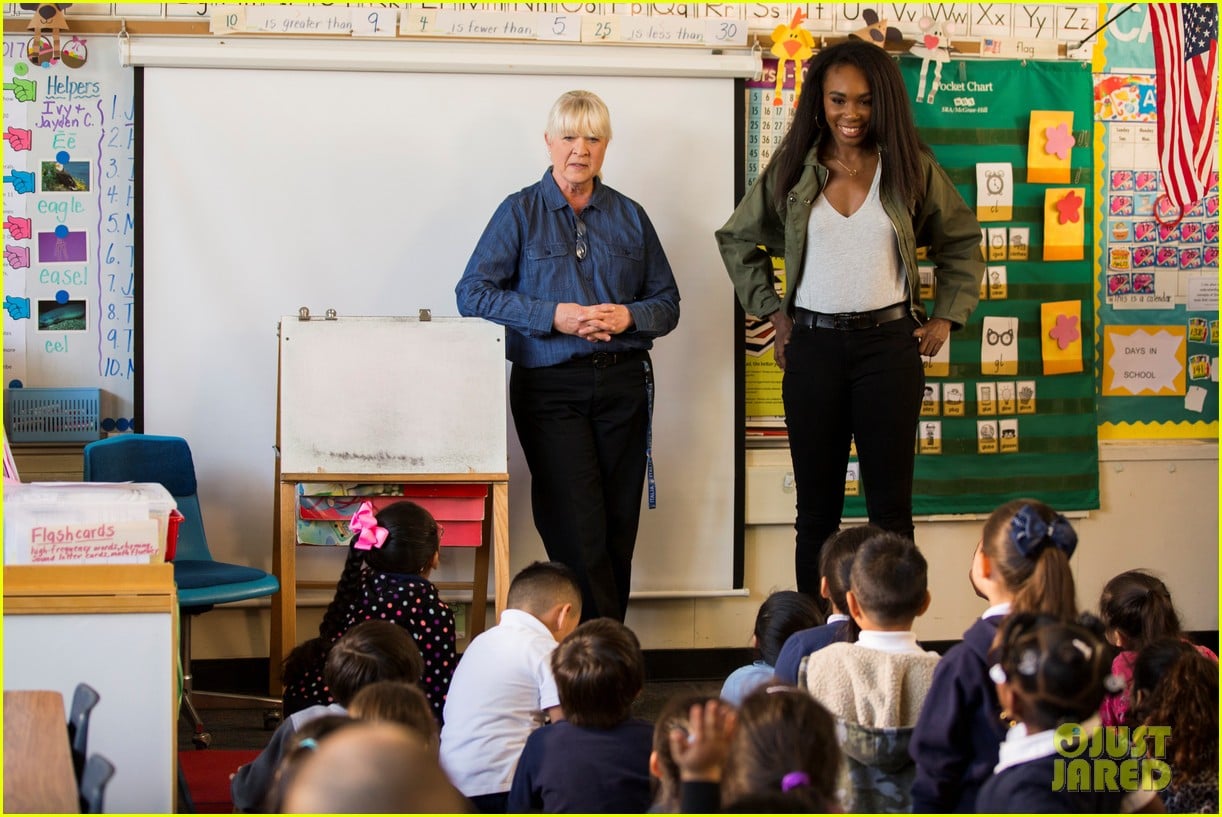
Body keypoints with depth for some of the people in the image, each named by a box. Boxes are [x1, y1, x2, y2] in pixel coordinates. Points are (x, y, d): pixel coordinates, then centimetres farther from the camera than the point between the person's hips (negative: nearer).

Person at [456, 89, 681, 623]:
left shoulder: (629, 217, 13)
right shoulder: (520, 213, 4)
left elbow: (667, 302, 16)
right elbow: (472, 293, -3)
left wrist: (629, 316, -7)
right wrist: (552, 316, -13)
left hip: (623, 384, 3)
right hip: (550, 385, -3)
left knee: (619, 527, 3)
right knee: (578, 531, -10)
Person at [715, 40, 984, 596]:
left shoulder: (910, 168, 2)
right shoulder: (793, 170, 3)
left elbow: (961, 241, 14)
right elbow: (737, 240, 16)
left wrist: (945, 319, 6)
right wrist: (773, 312, 8)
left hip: (889, 343, -1)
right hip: (812, 346, 1)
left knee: (891, 507, 1)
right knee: (817, 508, 6)